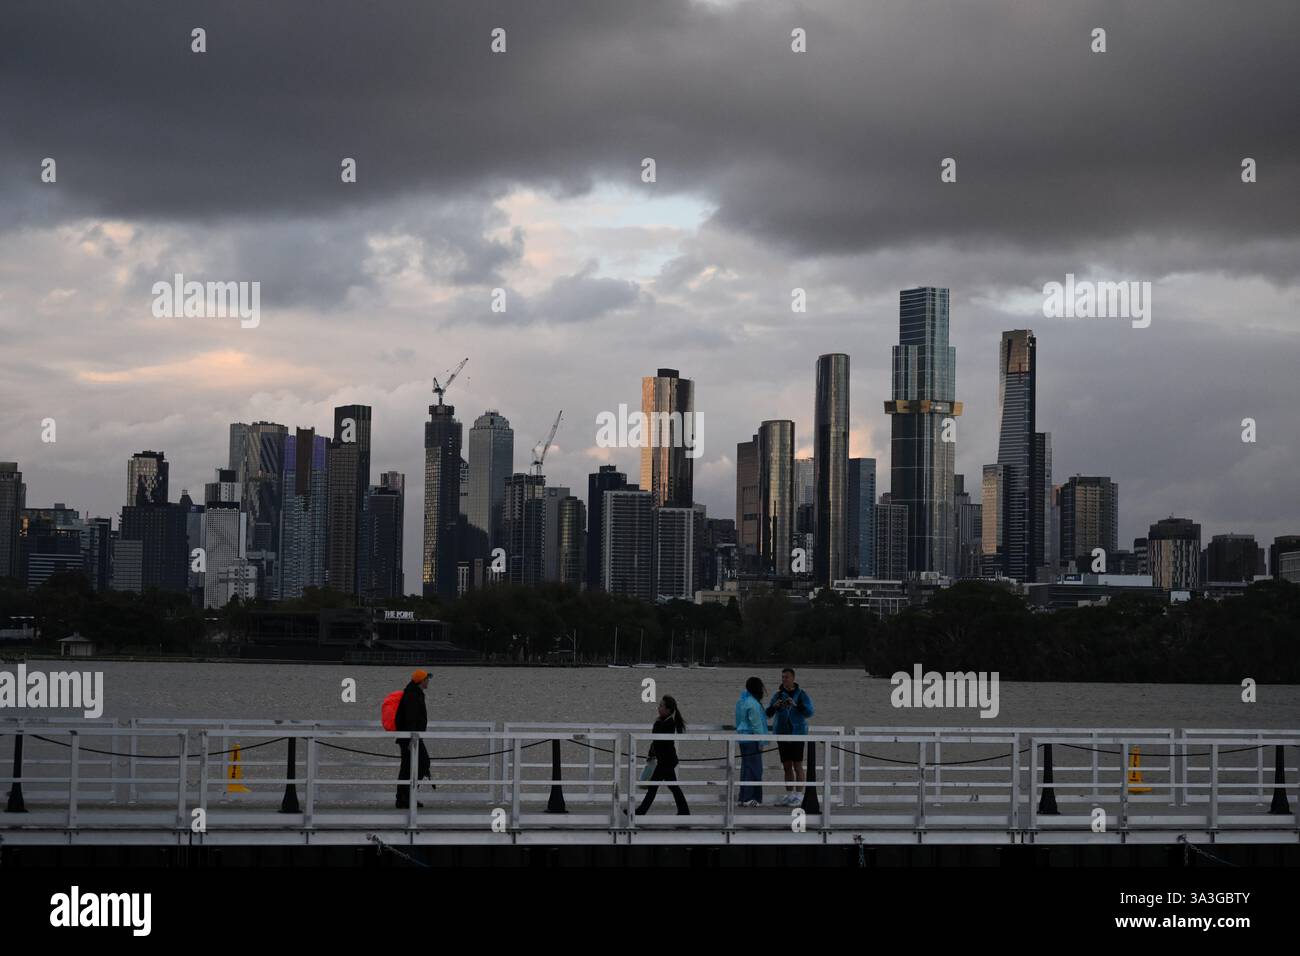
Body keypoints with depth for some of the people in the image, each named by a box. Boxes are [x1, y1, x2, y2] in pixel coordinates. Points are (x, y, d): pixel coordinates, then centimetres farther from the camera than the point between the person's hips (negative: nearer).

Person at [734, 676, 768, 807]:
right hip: (752, 739, -10)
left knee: (746, 767, 14)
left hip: (743, 738, 10)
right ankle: (748, 798, -7)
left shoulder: (742, 701, 15)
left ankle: (744, 798, 17)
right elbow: (756, 724, -17)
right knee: (753, 768, -6)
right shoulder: (753, 704, -16)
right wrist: (761, 742, -15)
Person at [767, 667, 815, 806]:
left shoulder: (801, 694, -1)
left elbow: (809, 712, -10)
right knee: (787, 766, 8)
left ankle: (799, 796, -4)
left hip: (797, 733, -4)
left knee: (797, 765, -6)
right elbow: (768, 713, 6)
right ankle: (789, 795, 13)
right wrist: (774, 706, -15)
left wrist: (796, 705, -25)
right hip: (782, 733, 4)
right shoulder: (778, 694, 10)